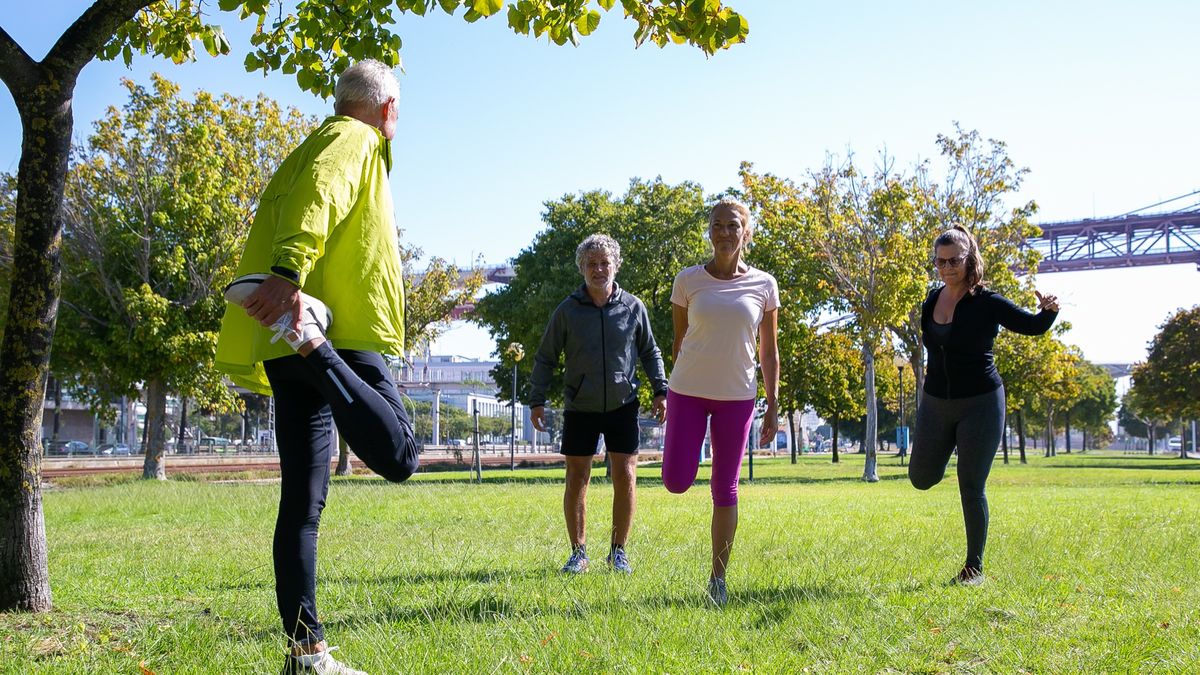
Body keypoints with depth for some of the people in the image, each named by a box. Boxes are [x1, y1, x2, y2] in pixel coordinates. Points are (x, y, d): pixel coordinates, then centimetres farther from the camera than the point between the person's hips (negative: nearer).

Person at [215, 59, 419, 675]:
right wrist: (291, 271, -34)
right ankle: (305, 335, -31)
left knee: (302, 501, 6)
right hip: (343, 330, -9)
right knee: (397, 456, -19)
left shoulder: (304, 152, 30)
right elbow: (317, 194, -18)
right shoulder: (356, 140, 4)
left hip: (283, 346, 9)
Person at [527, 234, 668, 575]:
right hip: (580, 408, 0)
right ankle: (578, 553, 14)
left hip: (623, 406, 1)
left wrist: (660, 391, 4)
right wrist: (537, 400, 0)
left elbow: (650, 352, 12)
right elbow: (545, 358, 5)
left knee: (625, 477, -2)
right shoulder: (567, 310, -3)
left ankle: (618, 551, 12)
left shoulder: (633, 307, 0)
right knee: (576, 480, 2)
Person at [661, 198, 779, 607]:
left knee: (725, 489, 3)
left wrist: (773, 405, 1)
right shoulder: (688, 281, -1)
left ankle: (718, 577, 16)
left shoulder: (763, 285, 1)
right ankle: (690, 450, 30)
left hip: (737, 397, 0)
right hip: (688, 392, 0)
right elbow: (679, 341, 7)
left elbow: (769, 352, 5)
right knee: (676, 483, -7)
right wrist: (677, 387, 10)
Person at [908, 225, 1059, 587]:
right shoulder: (932, 300, 3)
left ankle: (974, 567, 13)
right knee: (921, 478, 10)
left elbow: (1033, 326, -6)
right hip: (935, 403, 5)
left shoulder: (986, 303, -12)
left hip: (980, 403, -5)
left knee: (971, 488, -1)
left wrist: (1049, 310, -26)